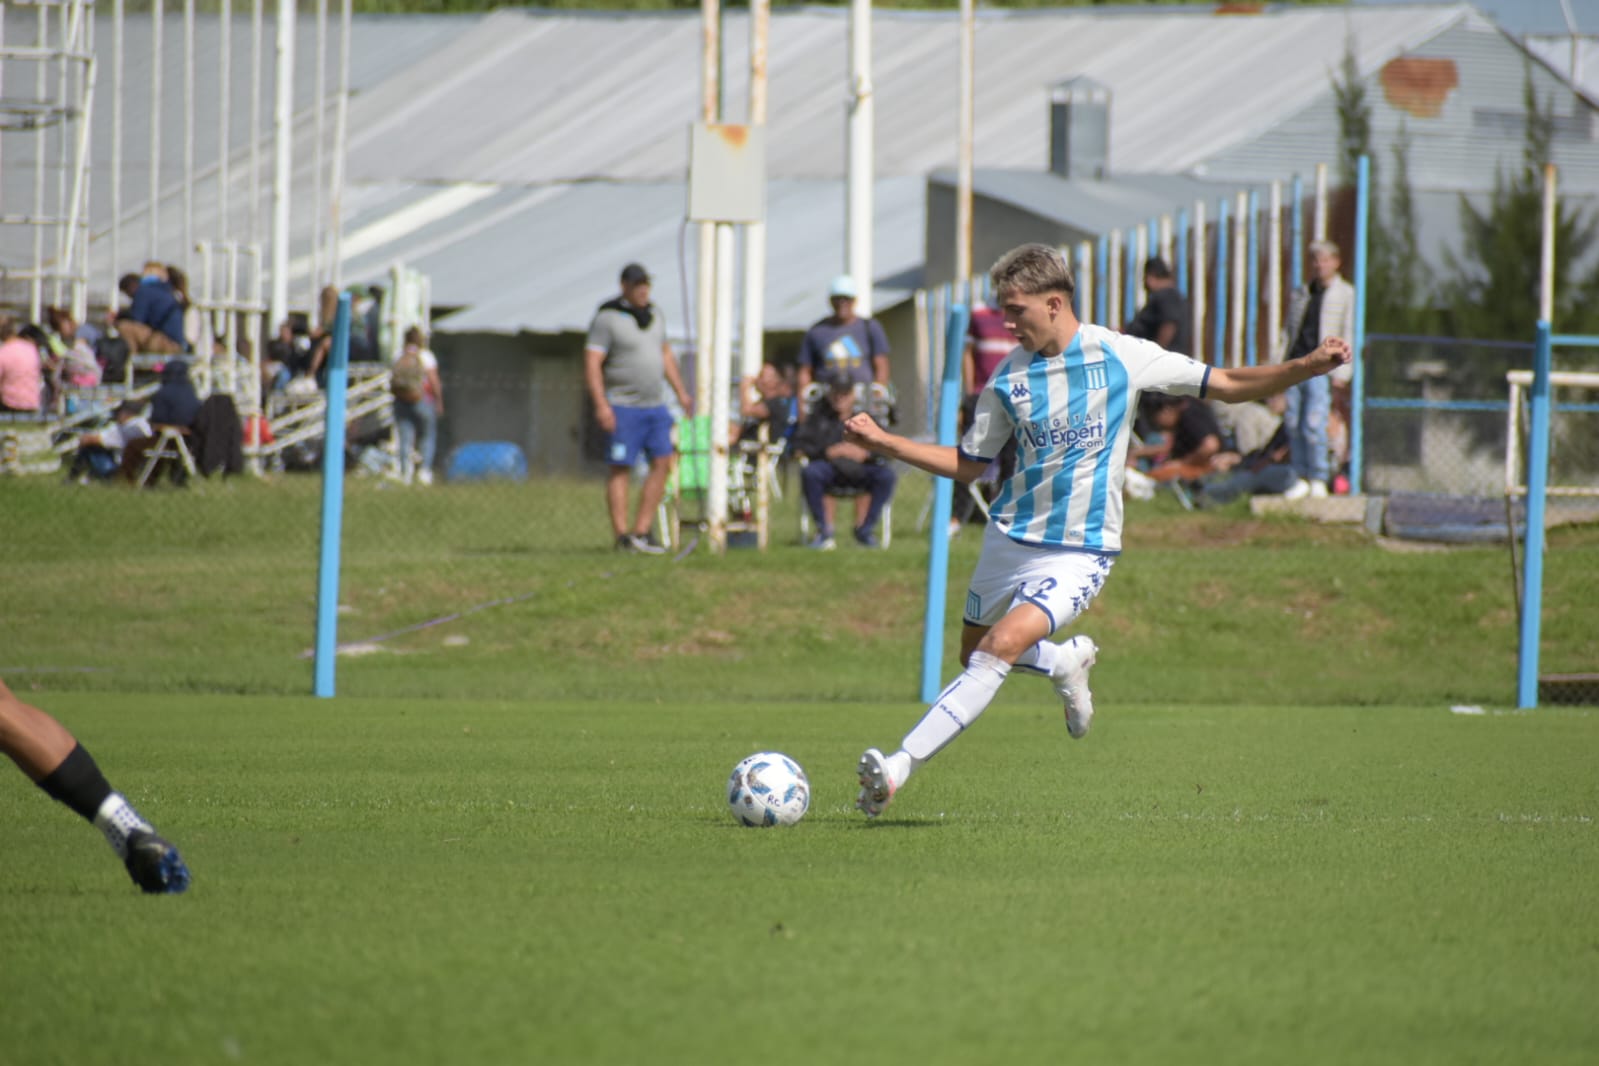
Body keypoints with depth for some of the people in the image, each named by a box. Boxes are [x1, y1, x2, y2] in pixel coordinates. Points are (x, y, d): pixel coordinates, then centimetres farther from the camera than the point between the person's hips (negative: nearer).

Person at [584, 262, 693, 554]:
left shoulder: (655, 315, 12)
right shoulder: (607, 319, -9)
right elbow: (591, 364, -14)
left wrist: (681, 392, 21)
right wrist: (601, 405, -22)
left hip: (655, 406, 7)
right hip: (623, 407, -7)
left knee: (662, 464, 0)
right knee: (620, 469, -4)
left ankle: (641, 531, 3)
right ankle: (622, 535, -2)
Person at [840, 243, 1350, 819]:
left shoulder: (1122, 355, -7)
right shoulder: (1008, 379, -1)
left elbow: (1227, 385, 0)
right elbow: (966, 464, 10)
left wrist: (1306, 367, -13)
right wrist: (882, 441, 1)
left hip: (1079, 552, -5)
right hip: (1010, 537, 5)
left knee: (1003, 644, -23)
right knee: (974, 654, 13)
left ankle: (900, 766, -26)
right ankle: (1067, 661, 44)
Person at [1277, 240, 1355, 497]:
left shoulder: (1345, 294, 5)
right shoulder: (1299, 295, 18)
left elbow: (1348, 334, 0)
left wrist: (1341, 372, -7)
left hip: (1320, 367, -5)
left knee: (1313, 424, -12)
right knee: (1293, 423, 2)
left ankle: (1319, 480, -3)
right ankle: (1303, 477, 10)